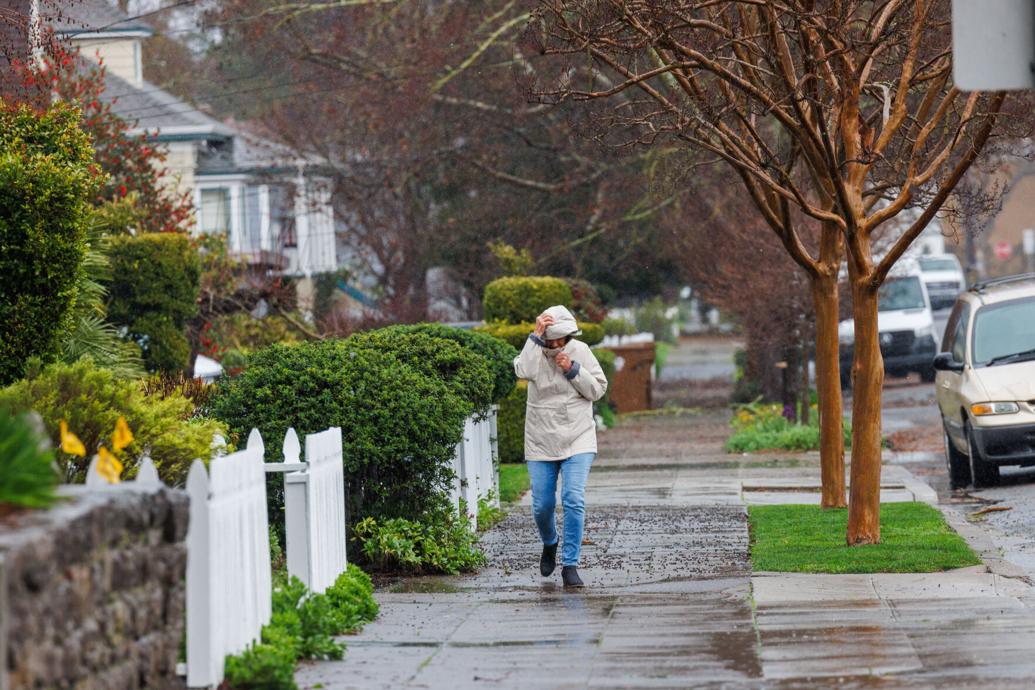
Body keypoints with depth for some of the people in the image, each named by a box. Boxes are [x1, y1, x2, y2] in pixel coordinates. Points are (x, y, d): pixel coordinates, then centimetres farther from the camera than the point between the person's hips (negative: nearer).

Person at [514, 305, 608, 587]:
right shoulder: (535, 351, -4)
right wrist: (536, 337, -27)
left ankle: (570, 565, -8)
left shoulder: (580, 351, -2)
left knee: (574, 500, -15)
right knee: (542, 505, 5)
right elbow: (523, 371, -27)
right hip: (541, 443, 1)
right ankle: (549, 544, 38)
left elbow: (598, 390, -2)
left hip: (578, 440, -1)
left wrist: (573, 370, -14)